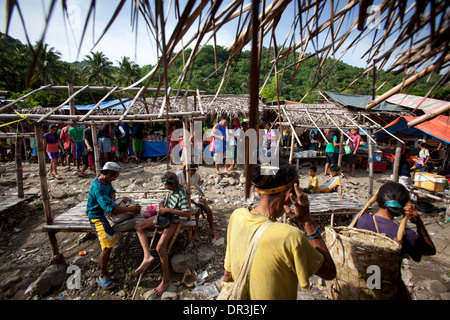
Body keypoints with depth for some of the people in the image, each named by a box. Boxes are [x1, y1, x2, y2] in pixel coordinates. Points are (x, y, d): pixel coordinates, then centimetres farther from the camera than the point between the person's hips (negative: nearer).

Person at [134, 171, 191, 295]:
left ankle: (166, 280, 0)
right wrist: (161, 207, -6)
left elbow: (187, 213, -32)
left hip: (172, 221, -9)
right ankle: (147, 256, -7)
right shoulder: (172, 189, 1)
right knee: (139, 227, 3)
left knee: (160, 247, -19)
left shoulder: (181, 194, -25)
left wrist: (168, 210, -31)